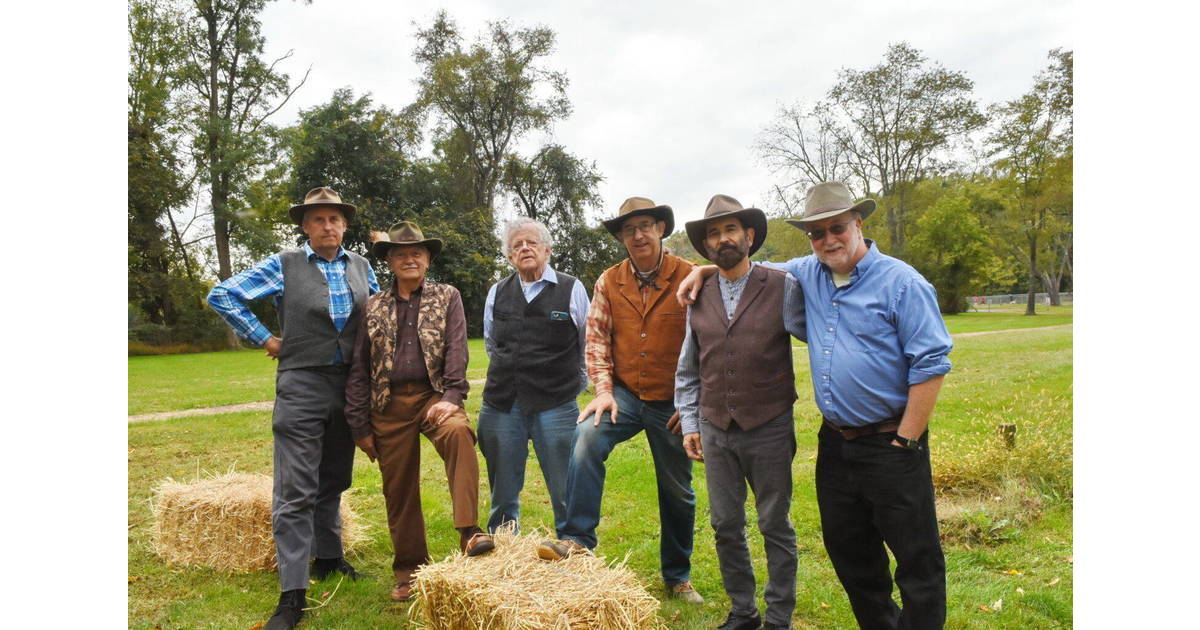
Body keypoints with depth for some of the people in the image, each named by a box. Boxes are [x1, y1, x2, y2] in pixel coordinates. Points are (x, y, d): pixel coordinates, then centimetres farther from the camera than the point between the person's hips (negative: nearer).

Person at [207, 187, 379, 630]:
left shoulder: (360, 266, 7)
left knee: (333, 481, 17)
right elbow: (222, 295, -2)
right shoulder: (283, 265, -5)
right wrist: (264, 338, -4)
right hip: (301, 387, -4)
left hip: (350, 385, 4)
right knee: (296, 492, -6)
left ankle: (328, 559, 33)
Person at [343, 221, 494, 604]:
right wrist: (359, 426, 5)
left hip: (433, 394, -2)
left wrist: (452, 396, -20)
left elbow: (456, 351, -4)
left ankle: (469, 532, -33)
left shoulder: (447, 297, 6)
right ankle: (409, 572, 22)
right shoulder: (374, 306, 10)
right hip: (389, 404, 2)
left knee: (459, 431, -34)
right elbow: (358, 369, 9)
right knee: (398, 490, 6)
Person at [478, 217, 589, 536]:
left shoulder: (572, 289, 1)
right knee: (503, 497, 12)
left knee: (567, 496, -2)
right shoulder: (497, 292, 10)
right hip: (502, 405, 3)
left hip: (555, 405, -3)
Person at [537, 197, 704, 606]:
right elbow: (597, 339, 1)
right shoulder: (609, 282, 1)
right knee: (587, 438, -28)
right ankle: (577, 539, -18)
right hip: (625, 394, 2)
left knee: (677, 492, 12)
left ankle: (678, 576, 32)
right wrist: (603, 390, -11)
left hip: (672, 403, -1)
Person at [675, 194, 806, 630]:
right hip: (715, 430, 4)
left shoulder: (782, 287, -6)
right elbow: (687, 370, 12)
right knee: (725, 527, 12)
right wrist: (689, 423, 8)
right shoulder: (698, 297, 6)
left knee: (775, 527, 9)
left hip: (769, 429, -3)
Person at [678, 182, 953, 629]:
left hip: (889, 445, -6)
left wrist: (904, 442, -12)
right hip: (835, 442, 6)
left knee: (917, 558, 4)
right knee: (849, 553, 18)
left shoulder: (901, 282, -10)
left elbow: (930, 365, -12)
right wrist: (705, 270, 11)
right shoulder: (807, 274, 7)